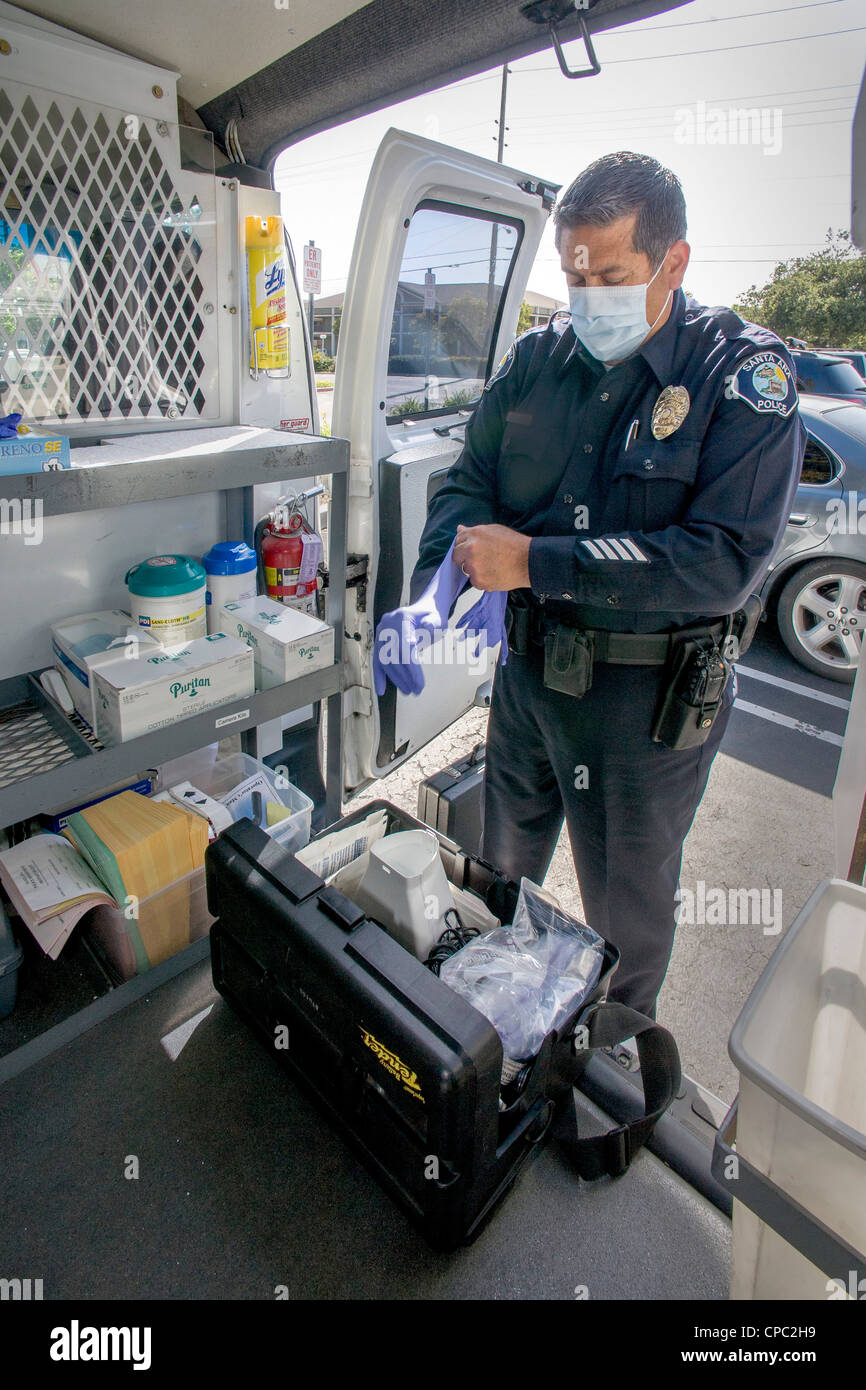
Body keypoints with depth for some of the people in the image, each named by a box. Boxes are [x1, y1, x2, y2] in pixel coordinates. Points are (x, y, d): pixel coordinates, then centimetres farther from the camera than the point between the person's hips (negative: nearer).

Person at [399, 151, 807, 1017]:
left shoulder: (743, 372, -11)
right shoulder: (537, 358, 3)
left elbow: (726, 560, -22)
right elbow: (468, 481, 2)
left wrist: (533, 561, -26)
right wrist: (431, 595, -19)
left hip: (650, 696, -4)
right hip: (529, 666, 5)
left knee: (628, 912, 15)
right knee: (500, 874, 23)